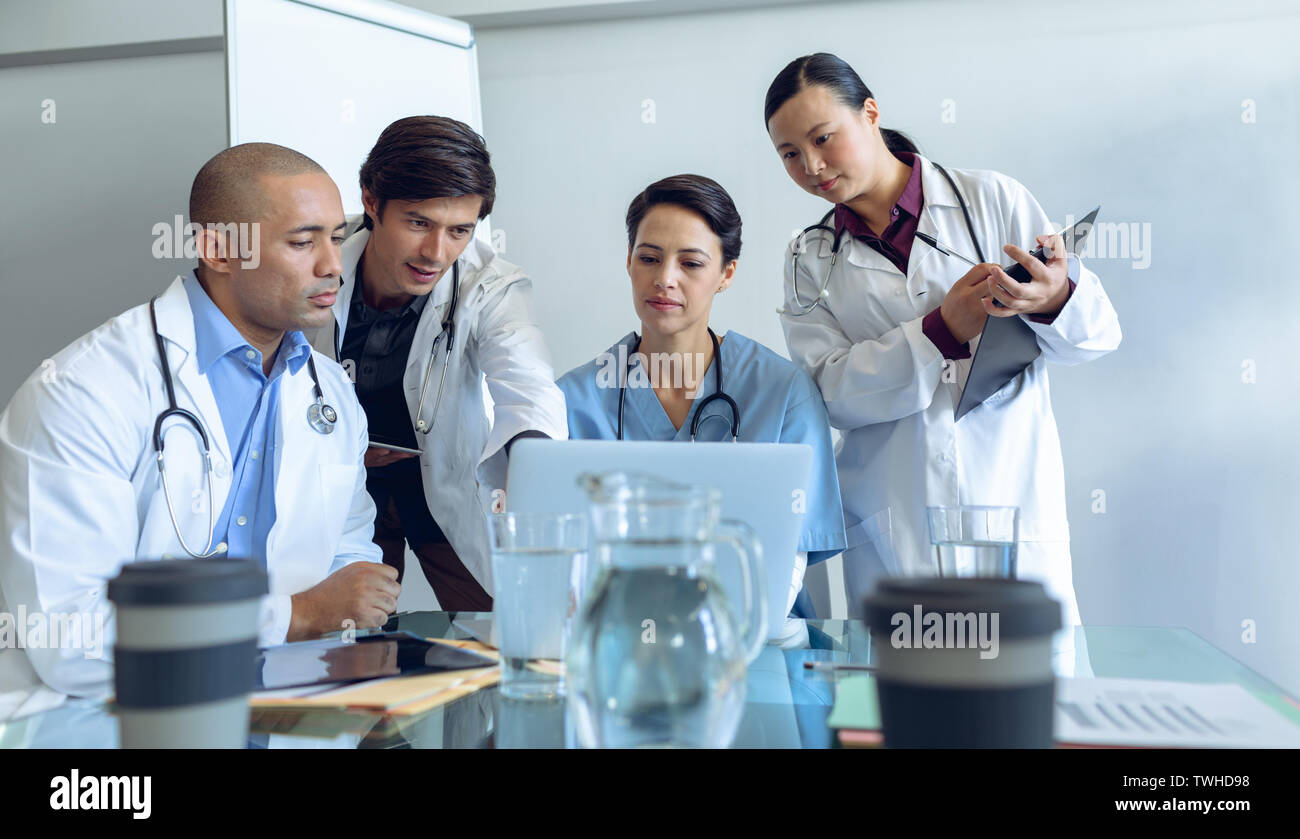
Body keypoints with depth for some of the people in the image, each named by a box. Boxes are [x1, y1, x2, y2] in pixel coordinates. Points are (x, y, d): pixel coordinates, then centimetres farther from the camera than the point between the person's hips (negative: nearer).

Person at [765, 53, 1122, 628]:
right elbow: (830, 391, -4)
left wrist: (1054, 299, -20)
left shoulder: (992, 200, 4)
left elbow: (1098, 332, 2)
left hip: (1012, 507, -1)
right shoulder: (810, 261, 9)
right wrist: (942, 332, -16)